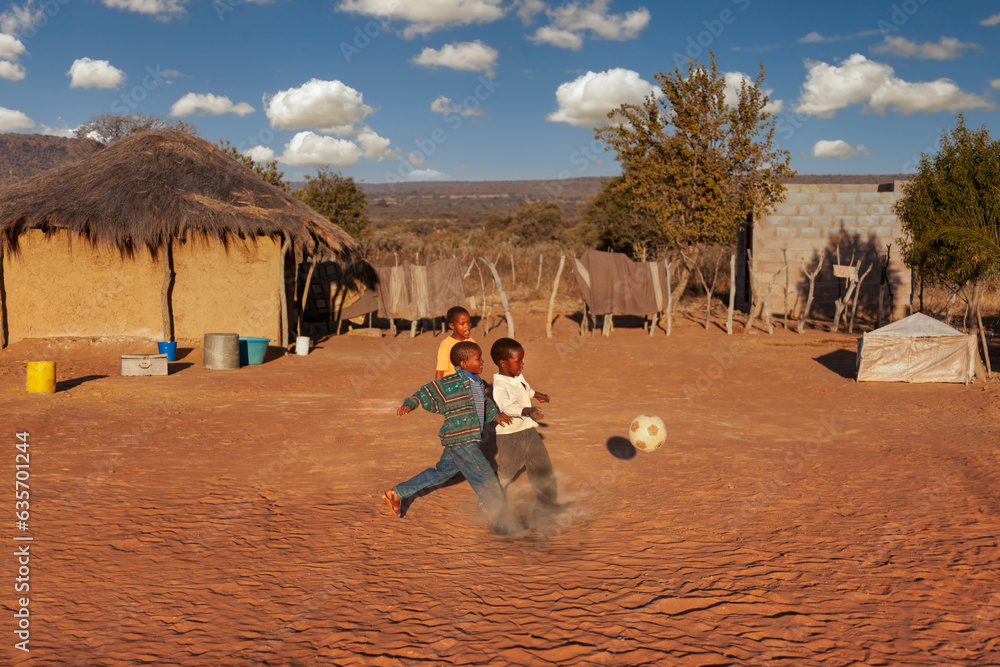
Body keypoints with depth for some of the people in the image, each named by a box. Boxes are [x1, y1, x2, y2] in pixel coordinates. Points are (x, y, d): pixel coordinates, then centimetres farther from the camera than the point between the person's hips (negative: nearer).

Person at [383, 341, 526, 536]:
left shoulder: (477, 383, 11)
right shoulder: (451, 384, -15)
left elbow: (486, 403, 21)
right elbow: (426, 393, -15)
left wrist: (497, 414, 4)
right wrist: (409, 404, -31)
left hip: (467, 440, 10)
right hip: (460, 440, -10)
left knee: (441, 472, 20)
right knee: (485, 478, -3)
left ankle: (396, 494, 30)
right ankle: (502, 522, 8)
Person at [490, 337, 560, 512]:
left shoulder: (518, 375, 3)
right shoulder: (500, 386, -26)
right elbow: (506, 406, -46)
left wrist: (536, 394, 47)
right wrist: (527, 410, -60)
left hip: (528, 431, 8)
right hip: (509, 436, -8)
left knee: (542, 466, 13)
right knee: (504, 473, 6)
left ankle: (546, 502, 29)